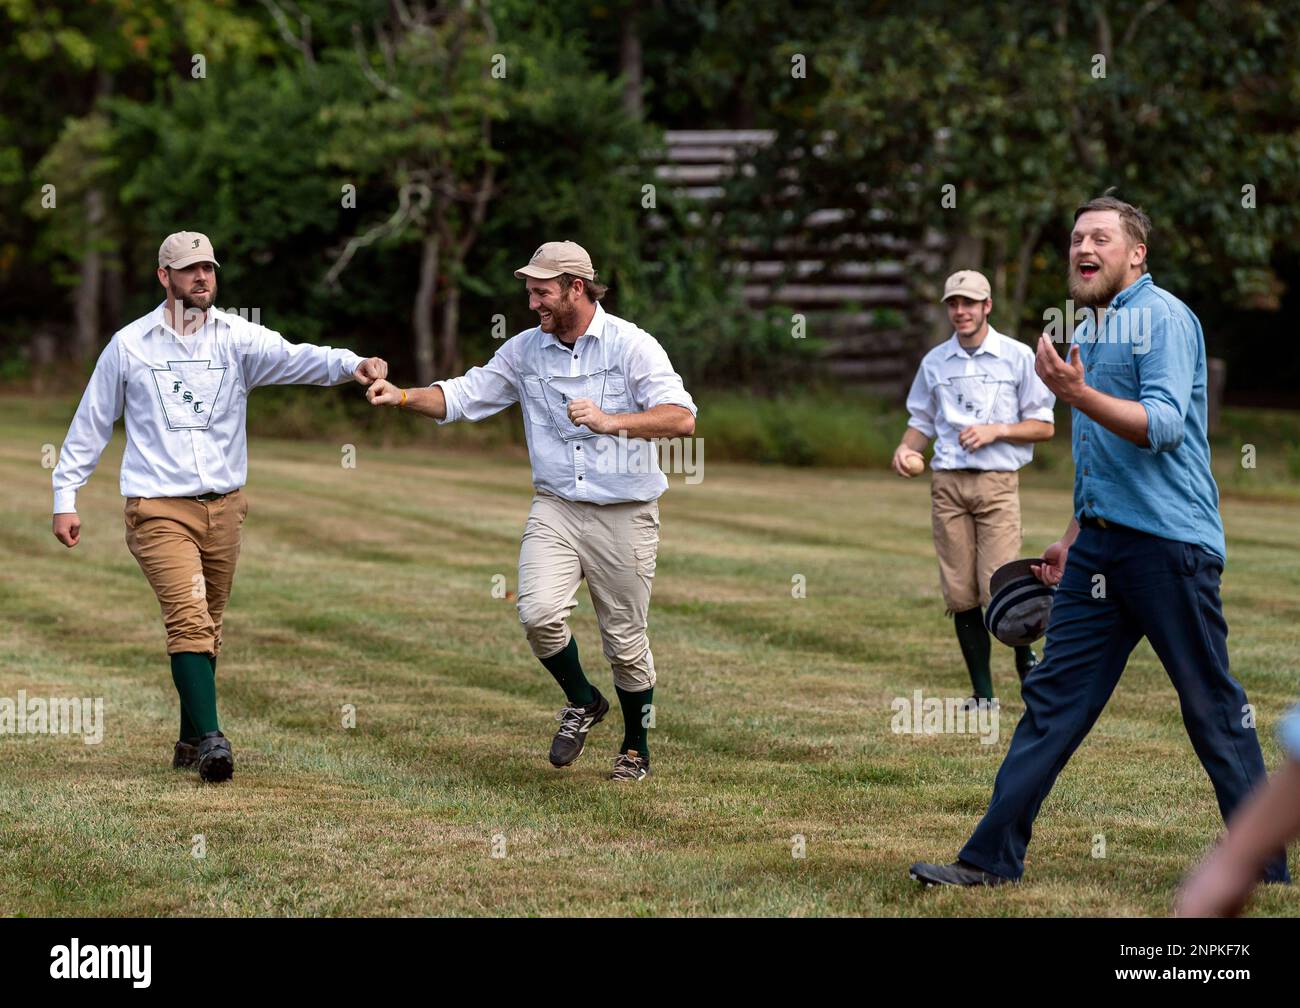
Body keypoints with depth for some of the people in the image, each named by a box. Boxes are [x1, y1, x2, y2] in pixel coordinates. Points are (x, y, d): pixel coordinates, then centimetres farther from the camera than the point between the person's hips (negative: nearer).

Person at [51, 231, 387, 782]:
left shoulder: (238, 338, 0)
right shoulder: (129, 345, 0)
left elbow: (294, 358, -19)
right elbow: (91, 423, 9)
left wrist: (350, 364, -39)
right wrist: (65, 497, 8)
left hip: (223, 507, 3)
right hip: (159, 508, -3)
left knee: (206, 626, 11)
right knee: (189, 617, -17)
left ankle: (190, 742, 22)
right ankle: (210, 738, -23)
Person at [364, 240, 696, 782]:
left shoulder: (632, 346, -9)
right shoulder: (524, 350, 6)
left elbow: (681, 417, -19)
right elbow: (463, 395, 8)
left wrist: (611, 422, -31)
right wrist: (403, 396, -9)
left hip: (624, 516, -3)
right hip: (555, 509, 3)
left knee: (625, 641, 3)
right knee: (539, 613, -19)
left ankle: (636, 748, 27)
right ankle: (582, 703, 10)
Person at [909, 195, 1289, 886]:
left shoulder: (1164, 318, -7)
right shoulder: (1089, 330, 20)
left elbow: (1162, 426, -19)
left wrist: (1076, 394, -28)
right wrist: (1073, 540, 26)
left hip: (1169, 544, -8)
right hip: (1101, 545, 8)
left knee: (1213, 709, -2)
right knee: (1053, 698, 5)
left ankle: (1265, 867, 6)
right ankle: (992, 859, 5)